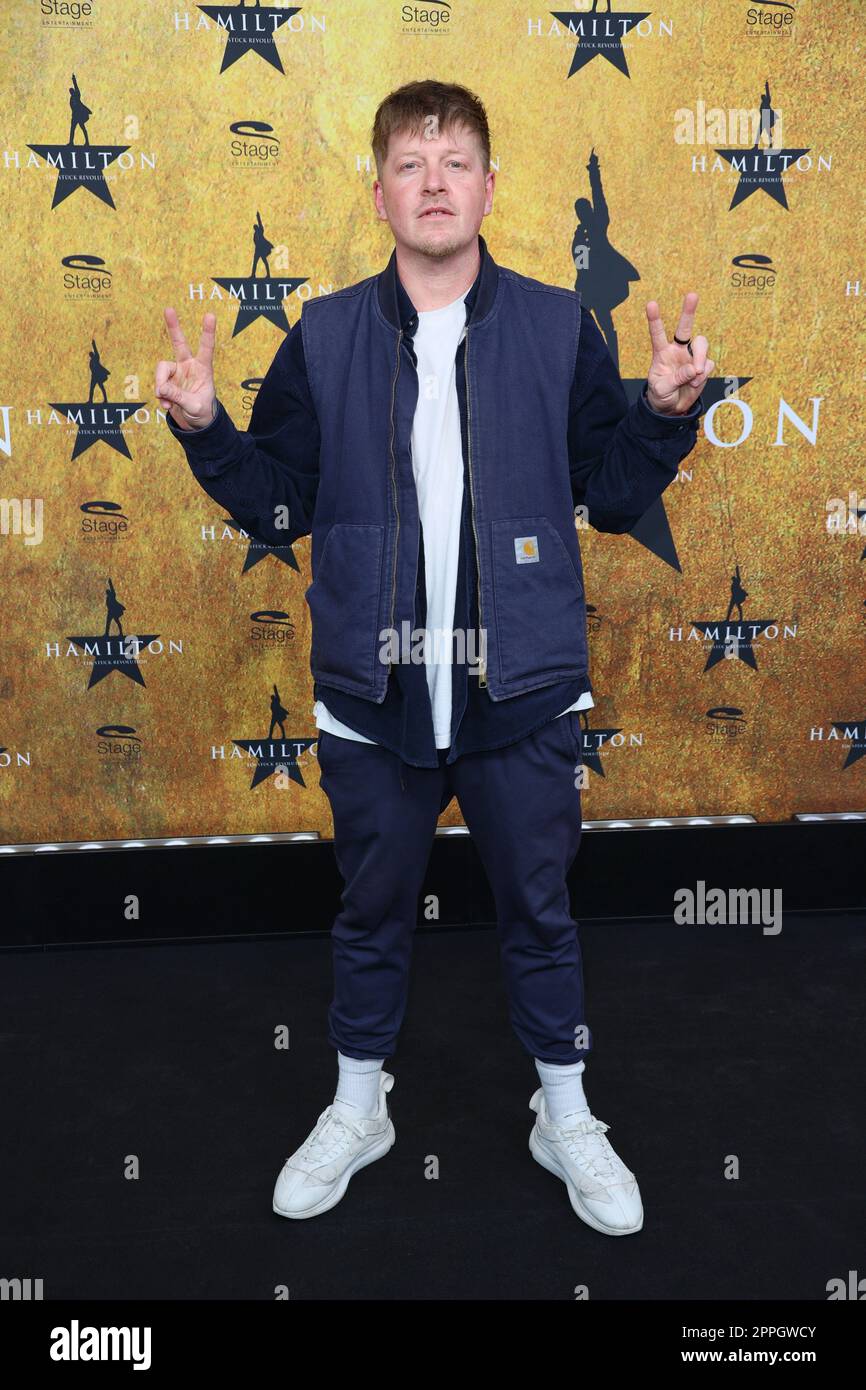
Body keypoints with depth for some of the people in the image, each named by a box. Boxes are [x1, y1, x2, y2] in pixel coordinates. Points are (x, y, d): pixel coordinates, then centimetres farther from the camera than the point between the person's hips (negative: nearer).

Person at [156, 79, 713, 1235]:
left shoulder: (556, 327, 0)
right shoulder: (325, 337, 2)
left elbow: (614, 494, 3)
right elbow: (276, 506, 4)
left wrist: (669, 410, -13)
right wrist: (205, 429, -11)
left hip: (521, 691, 0)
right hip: (374, 694, 1)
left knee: (539, 908, 13)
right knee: (373, 910, 17)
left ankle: (566, 1118, 36)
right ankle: (358, 1108, 40)